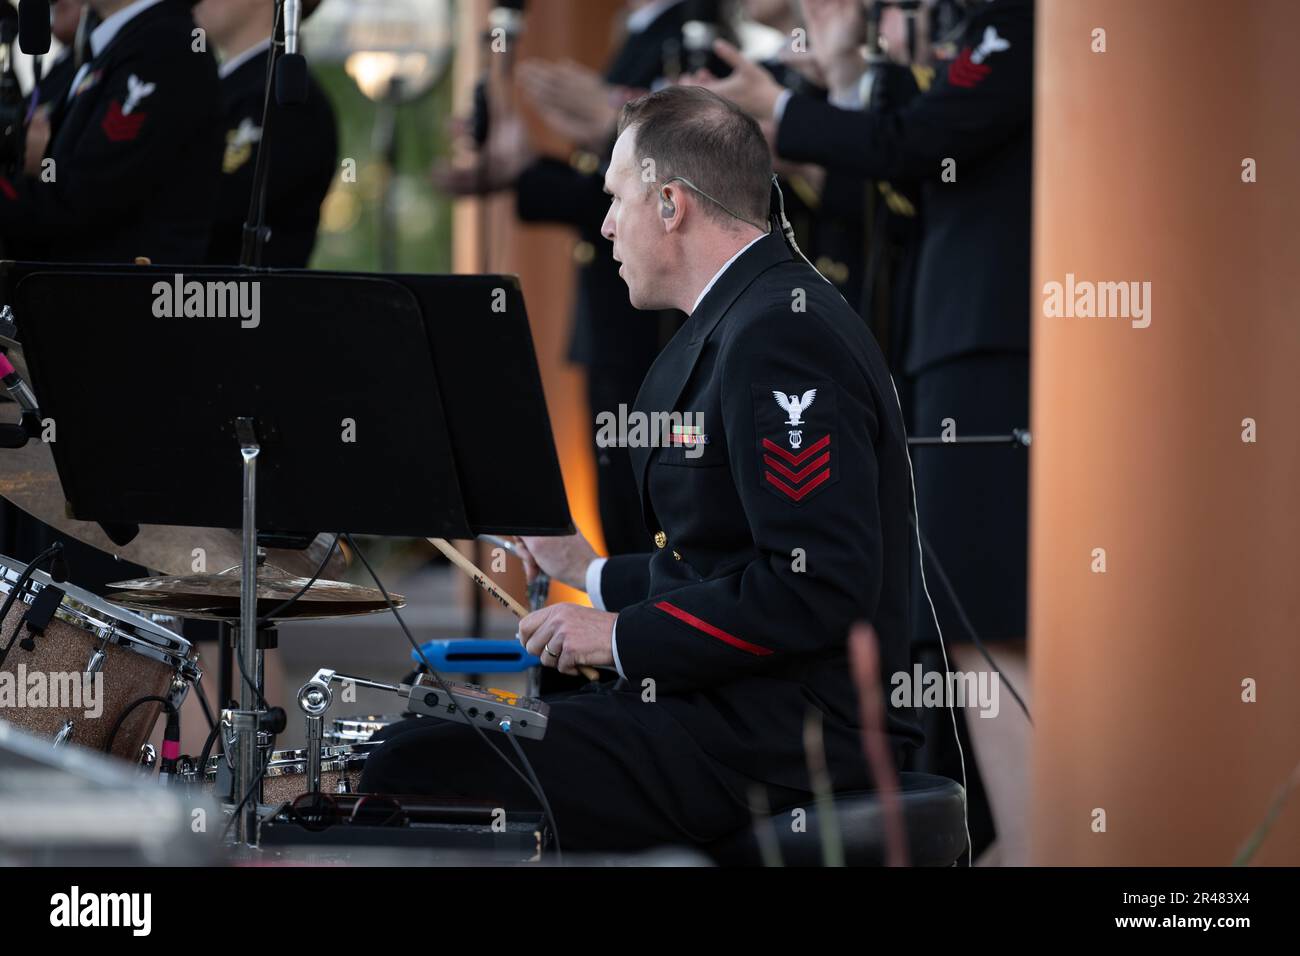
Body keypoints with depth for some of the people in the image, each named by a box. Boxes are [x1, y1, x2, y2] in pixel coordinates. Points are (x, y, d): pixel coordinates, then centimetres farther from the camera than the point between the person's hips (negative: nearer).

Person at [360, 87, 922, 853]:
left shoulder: (783, 336, -17)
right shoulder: (749, 321, 17)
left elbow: (822, 587, -25)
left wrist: (625, 637, -18)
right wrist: (599, 577, 24)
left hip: (774, 745, -11)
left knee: (414, 770, -16)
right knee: (422, 738, 13)